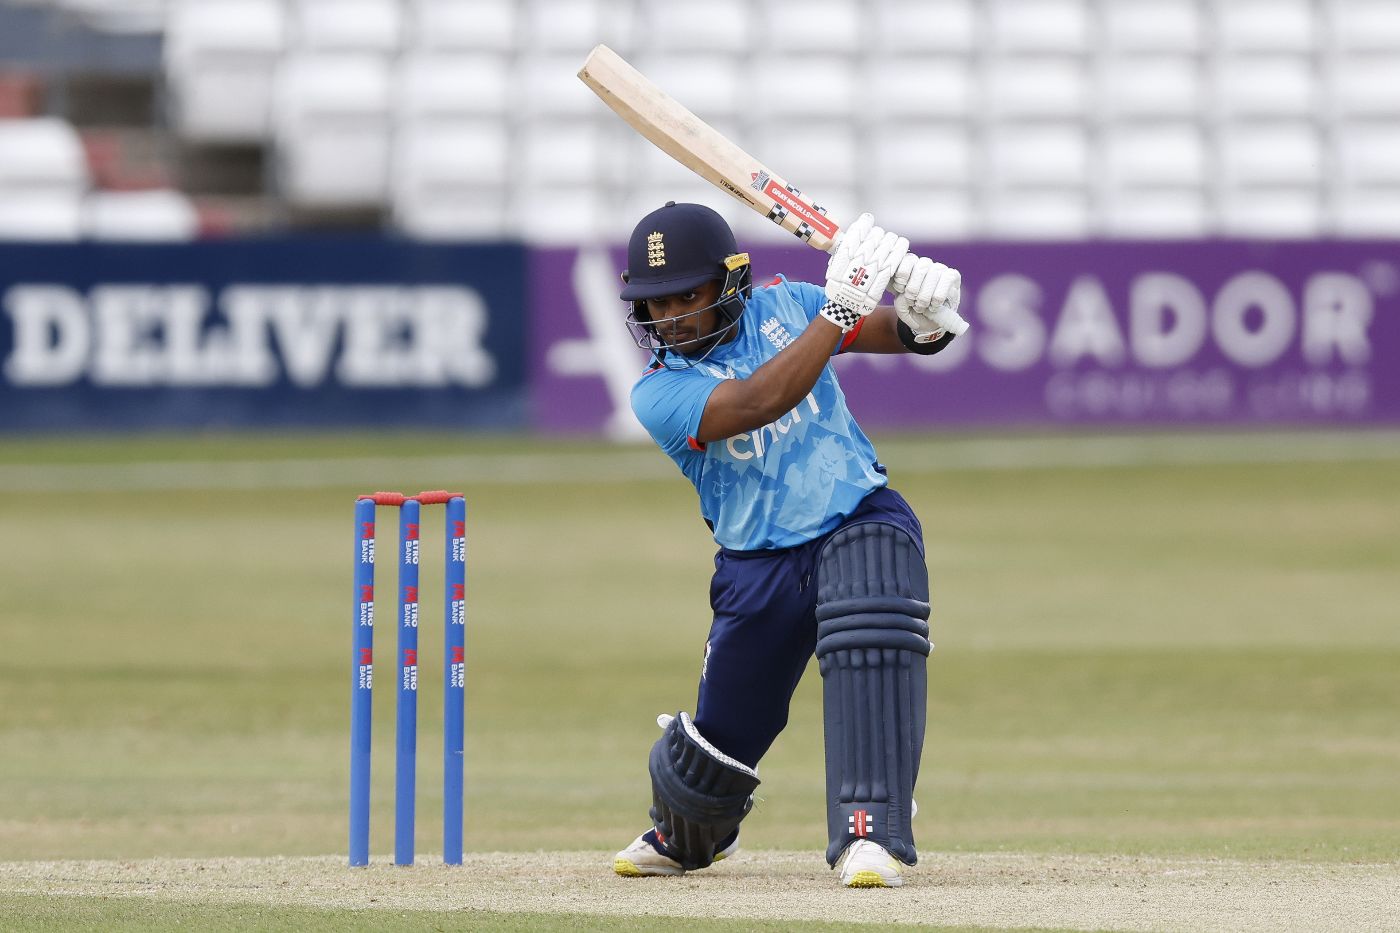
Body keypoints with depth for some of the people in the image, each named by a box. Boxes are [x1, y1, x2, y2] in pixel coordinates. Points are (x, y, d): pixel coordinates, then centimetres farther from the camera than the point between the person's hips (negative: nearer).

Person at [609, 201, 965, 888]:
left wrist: (925, 317, -25)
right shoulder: (659, 394, -10)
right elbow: (759, 402, -28)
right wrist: (840, 309, -33)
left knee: (873, 641, -32)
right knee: (723, 736, 8)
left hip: (859, 520, 0)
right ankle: (684, 836, 43)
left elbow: (900, 334, 1)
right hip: (759, 566, 0)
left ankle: (870, 832, -33)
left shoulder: (781, 307, 1)